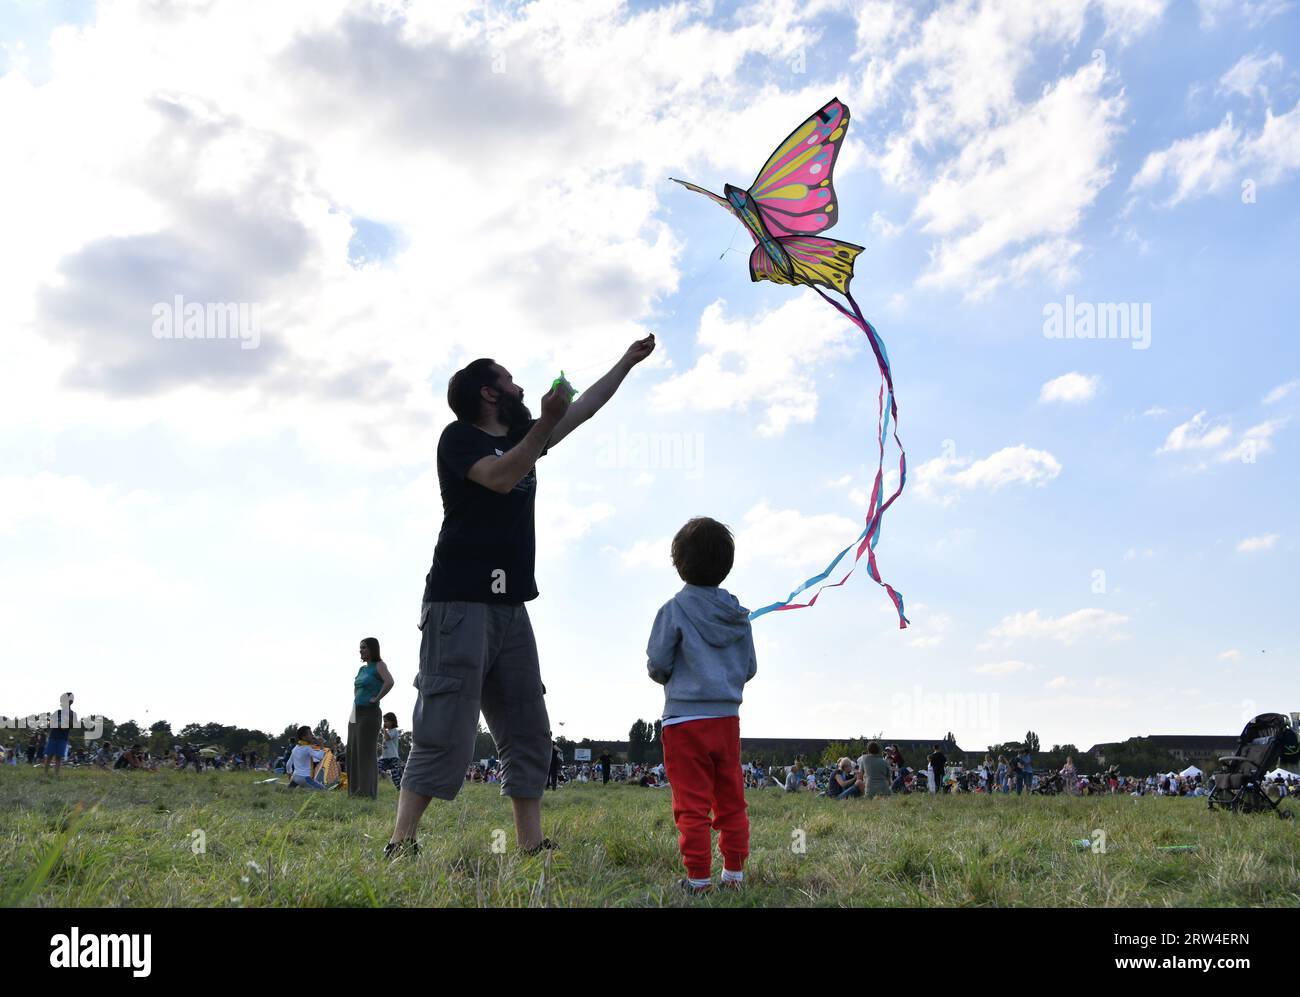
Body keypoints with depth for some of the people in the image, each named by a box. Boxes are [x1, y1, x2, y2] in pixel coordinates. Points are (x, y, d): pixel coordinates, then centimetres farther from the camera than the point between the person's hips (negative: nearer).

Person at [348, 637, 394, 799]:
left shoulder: (379, 665, -6)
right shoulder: (363, 668, 17)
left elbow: (389, 682, -25)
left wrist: (376, 698, -18)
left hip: (369, 713, -8)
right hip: (355, 714, 8)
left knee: (367, 752, -8)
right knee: (353, 753, 8)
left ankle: (367, 791, -7)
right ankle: (355, 790, 13)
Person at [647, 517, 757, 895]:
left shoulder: (674, 610, -9)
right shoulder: (738, 614, 6)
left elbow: (656, 665, -7)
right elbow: (750, 668, 9)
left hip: (685, 719, -5)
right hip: (727, 718, 5)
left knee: (692, 804, -1)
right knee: (731, 800, 13)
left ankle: (698, 877, 0)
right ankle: (734, 871, 18)